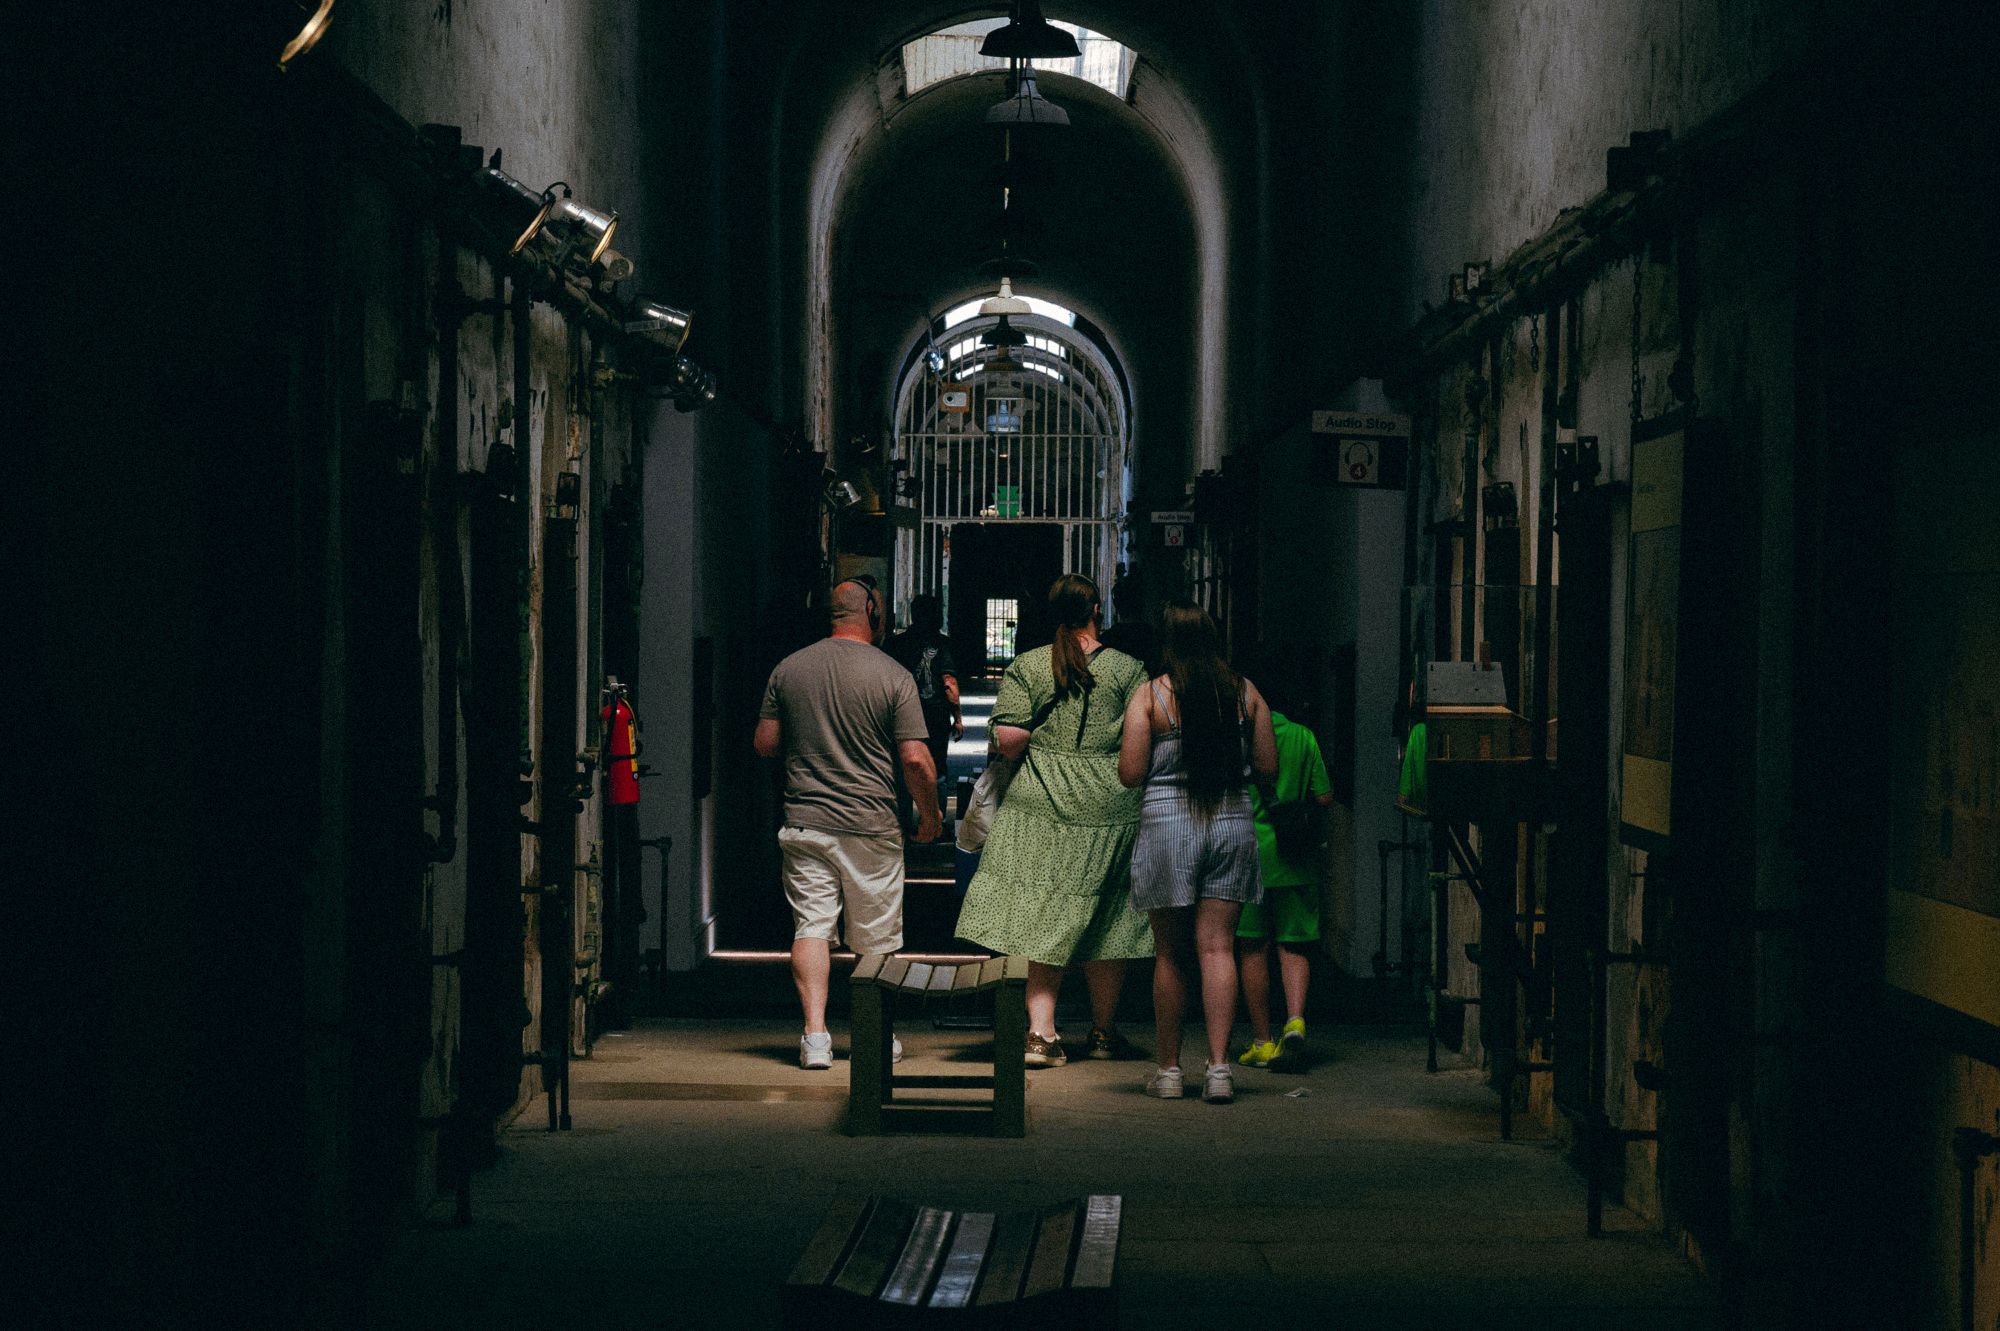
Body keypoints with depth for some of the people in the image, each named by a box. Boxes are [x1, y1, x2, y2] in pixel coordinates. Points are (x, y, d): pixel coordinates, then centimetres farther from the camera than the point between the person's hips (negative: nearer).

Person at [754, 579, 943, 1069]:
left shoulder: (788, 669, 2)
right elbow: (915, 759, -11)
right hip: (871, 825, -2)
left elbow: (765, 744, 7)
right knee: (875, 938, 10)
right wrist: (929, 813, 4)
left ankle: (815, 1035, -11)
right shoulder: (893, 676, -7)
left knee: (811, 926, 0)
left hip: (805, 822, 2)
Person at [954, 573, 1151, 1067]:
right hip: (1108, 806, 0)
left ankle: (1042, 1033, -5)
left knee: (1045, 921, 2)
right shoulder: (1127, 669, 1)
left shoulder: (1025, 667, 1)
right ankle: (1105, 1032, 21)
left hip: (1042, 805, 0)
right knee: (1103, 920, 10)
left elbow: (1007, 739, -6)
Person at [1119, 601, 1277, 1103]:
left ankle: (1169, 1068, 14)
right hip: (1233, 821, 2)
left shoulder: (1149, 696, -4)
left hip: (1168, 820, -2)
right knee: (1217, 947, 0)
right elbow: (1267, 767, 6)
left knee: (1170, 952, 7)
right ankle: (1218, 1067, -9)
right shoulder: (1246, 693, 3)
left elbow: (1130, 774, -7)